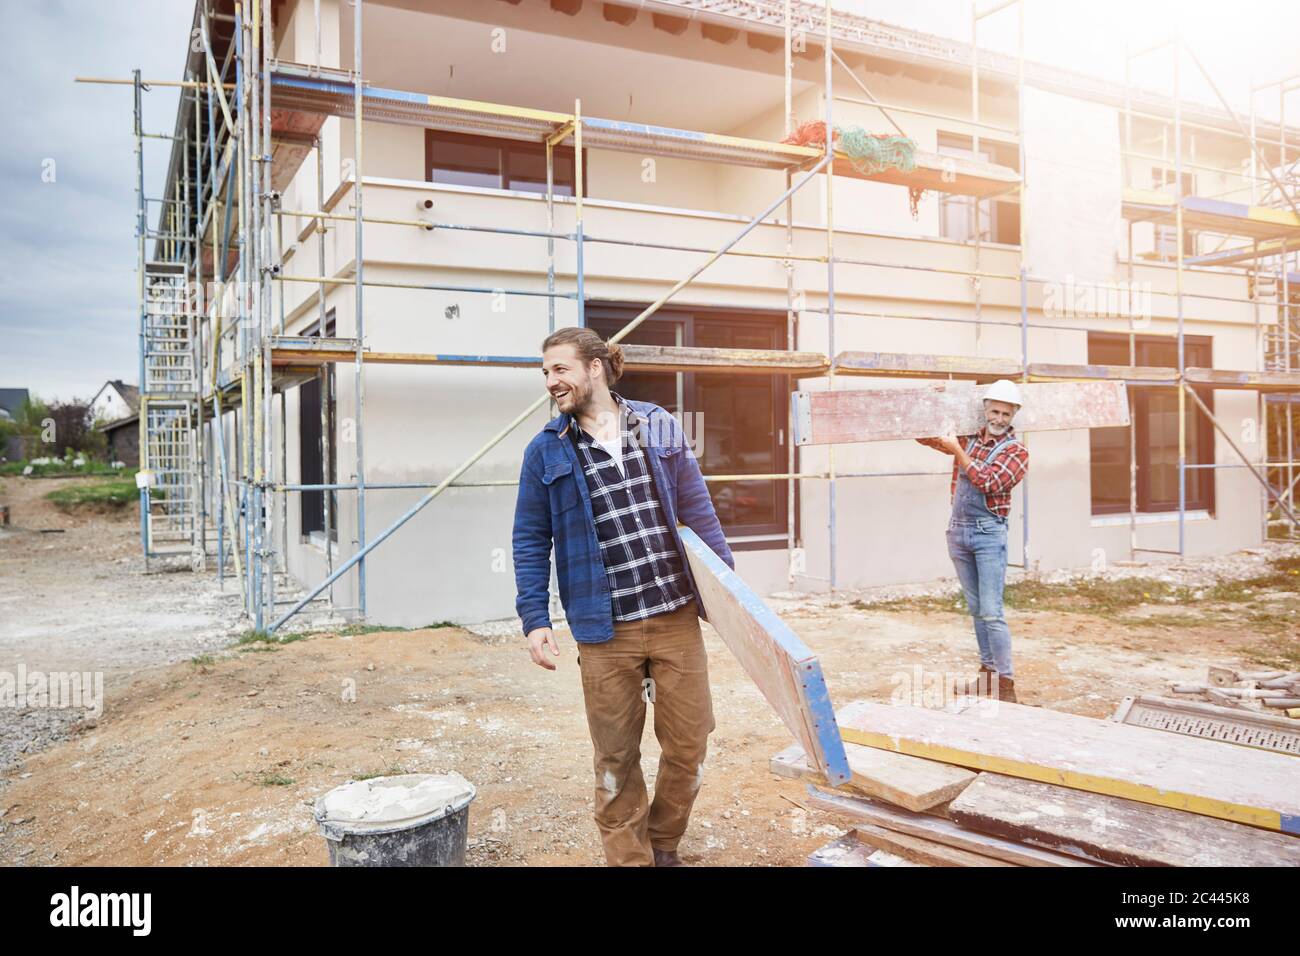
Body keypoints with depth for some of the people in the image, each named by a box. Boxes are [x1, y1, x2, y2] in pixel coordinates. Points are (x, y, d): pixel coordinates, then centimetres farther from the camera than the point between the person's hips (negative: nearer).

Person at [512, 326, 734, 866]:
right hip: (605, 630, -1)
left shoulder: (660, 427, 5)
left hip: (677, 617, 2)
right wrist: (534, 620, -4)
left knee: (688, 744, 9)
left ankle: (663, 846, 33)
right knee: (616, 759, 8)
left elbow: (698, 512, 9)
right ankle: (629, 857, 28)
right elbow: (531, 542, 3)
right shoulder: (545, 452, 1)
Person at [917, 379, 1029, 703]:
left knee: (991, 611, -11)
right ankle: (987, 669, 20)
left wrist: (958, 452, -12)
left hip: (988, 533, -5)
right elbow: (925, 436, 22)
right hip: (957, 531, 5)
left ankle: (1005, 681, -7)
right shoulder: (968, 438, 12)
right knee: (976, 609, 11)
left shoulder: (1016, 451, -3)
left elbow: (989, 483, -17)